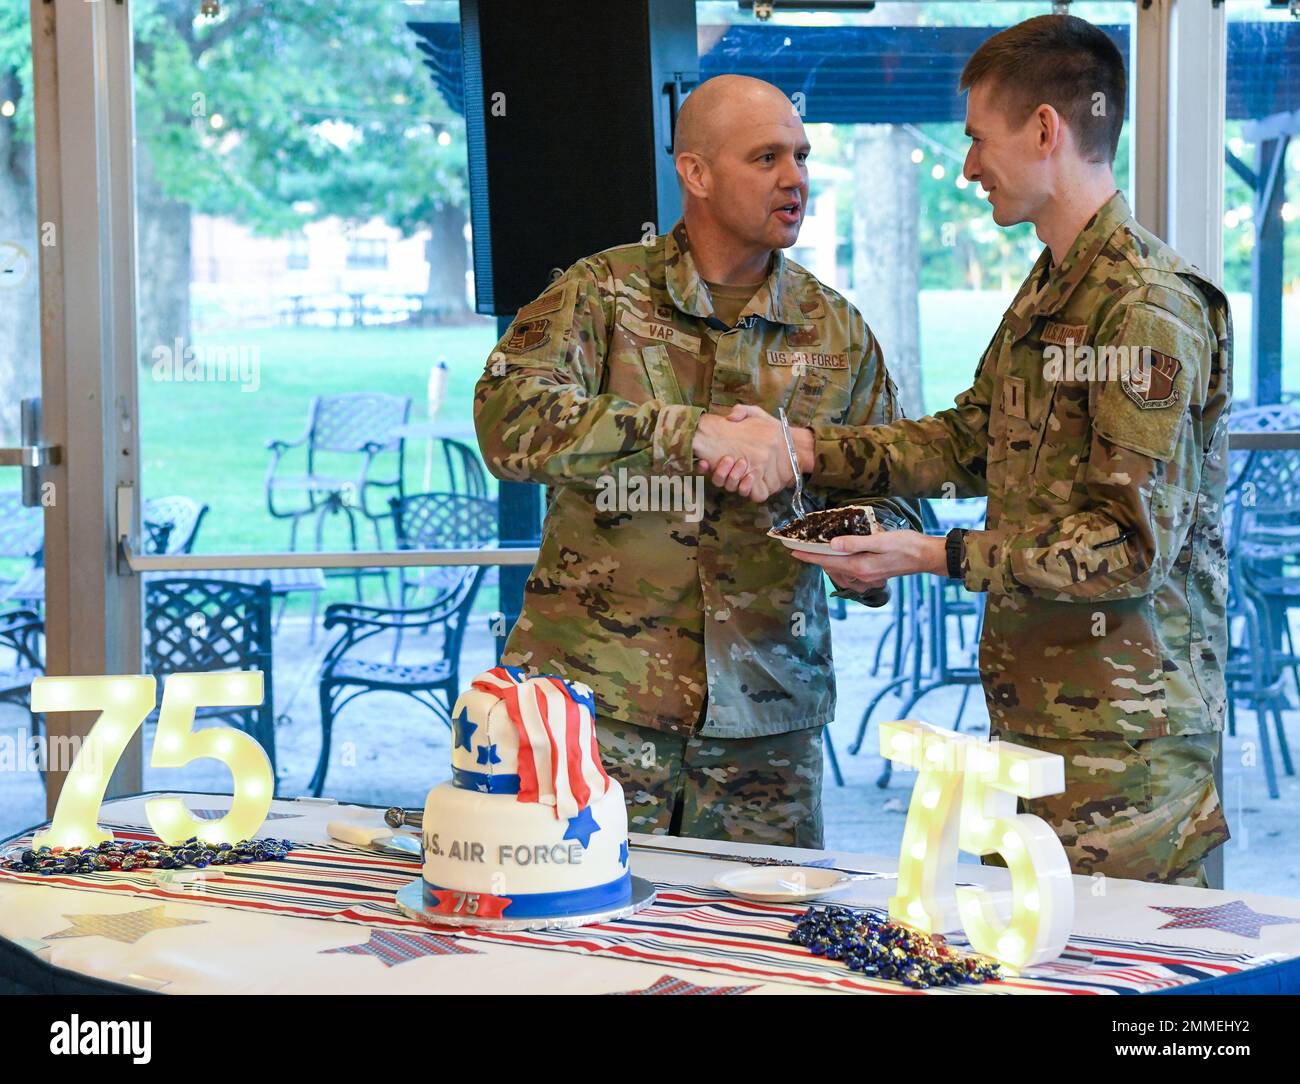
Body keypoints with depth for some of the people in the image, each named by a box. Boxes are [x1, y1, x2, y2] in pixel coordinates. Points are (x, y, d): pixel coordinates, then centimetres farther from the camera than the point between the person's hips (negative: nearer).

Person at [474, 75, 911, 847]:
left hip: (767, 712, 3)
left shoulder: (837, 333, 10)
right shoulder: (603, 293, -1)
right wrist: (695, 431, -25)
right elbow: (509, 422, -17)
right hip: (597, 696, -3)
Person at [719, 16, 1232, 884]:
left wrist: (938, 556, -21)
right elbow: (969, 442, 20)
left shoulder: (1146, 310, -16)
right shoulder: (1048, 291, 16)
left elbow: (1136, 547, -20)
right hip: (1033, 715, 9)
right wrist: (802, 447, 10)